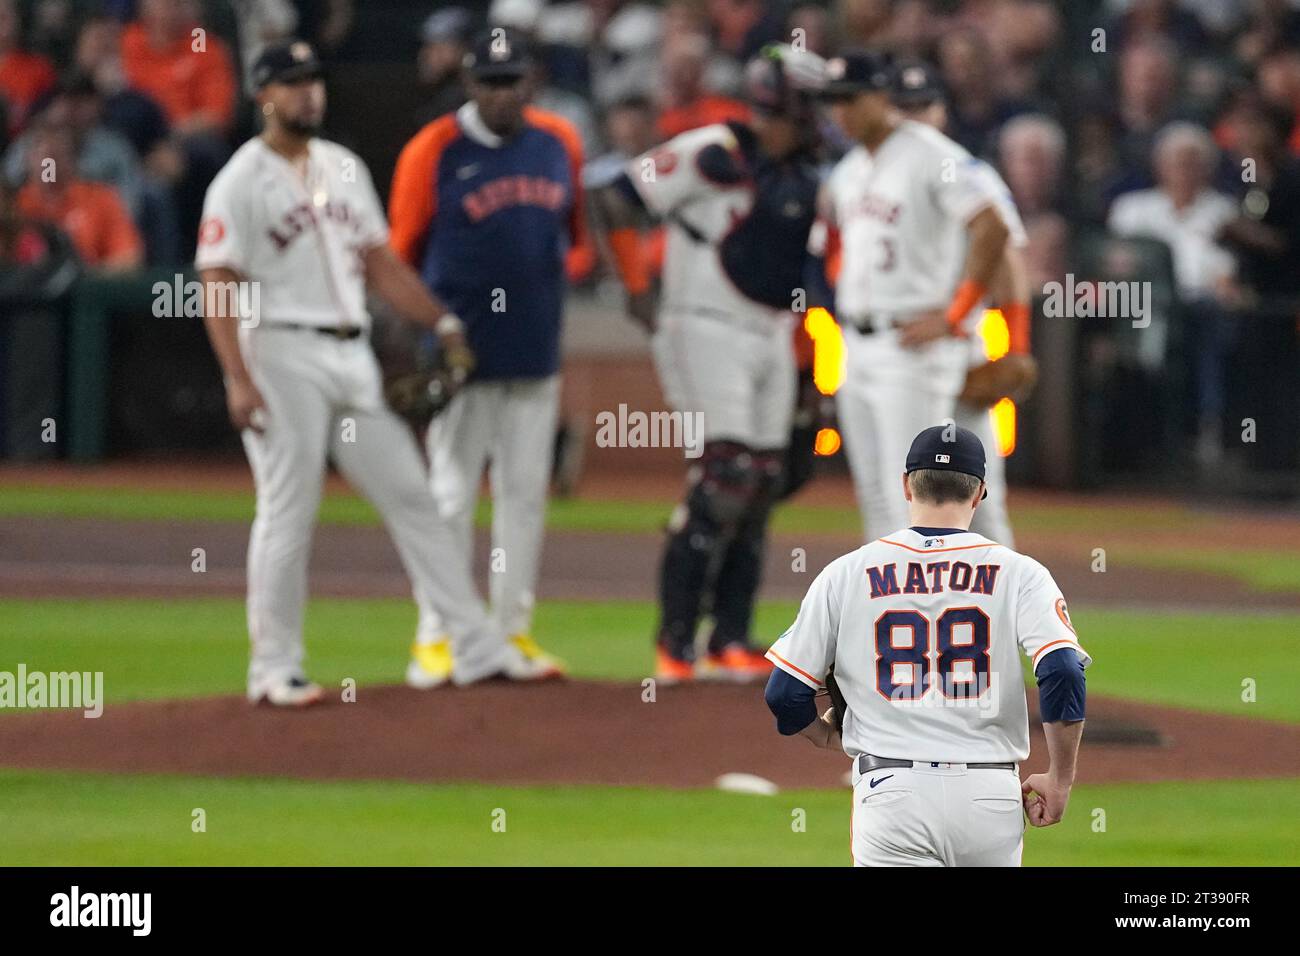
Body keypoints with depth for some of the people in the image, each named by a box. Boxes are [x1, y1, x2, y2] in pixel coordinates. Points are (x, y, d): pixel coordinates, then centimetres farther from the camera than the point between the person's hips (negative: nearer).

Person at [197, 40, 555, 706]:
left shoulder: (345, 169, 16)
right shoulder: (242, 181, -5)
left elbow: (378, 261, 18)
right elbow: (217, 285, -11)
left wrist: (441, 321, 6)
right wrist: (238, 379, -20)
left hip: (351, 354, 6)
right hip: (281, 354, -6)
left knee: (409, 495, 4)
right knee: (288, 513, -6)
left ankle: (476, 648, 5)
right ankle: (274, 670, 2)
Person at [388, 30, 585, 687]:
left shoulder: (558, 143, 7)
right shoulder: (433, 152, -7)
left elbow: (581, 233, 18)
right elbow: (400, 257, -3)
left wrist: (565, 265, -3)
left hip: (537, 354, 5)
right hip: (463, 355, -5)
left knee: (526, 494, 9)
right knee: (451, 496, -3)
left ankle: (513, 630, 16)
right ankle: (437, 639, 2)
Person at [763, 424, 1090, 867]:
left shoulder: (846, 573, 4)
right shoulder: (1018, 573, 2)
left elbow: (785, 692, 5)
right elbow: (1064, 672, -12)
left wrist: (827, 735, 27)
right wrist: (1059, 779, 0)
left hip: (891, 791, -1)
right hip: (988, 797, 1)